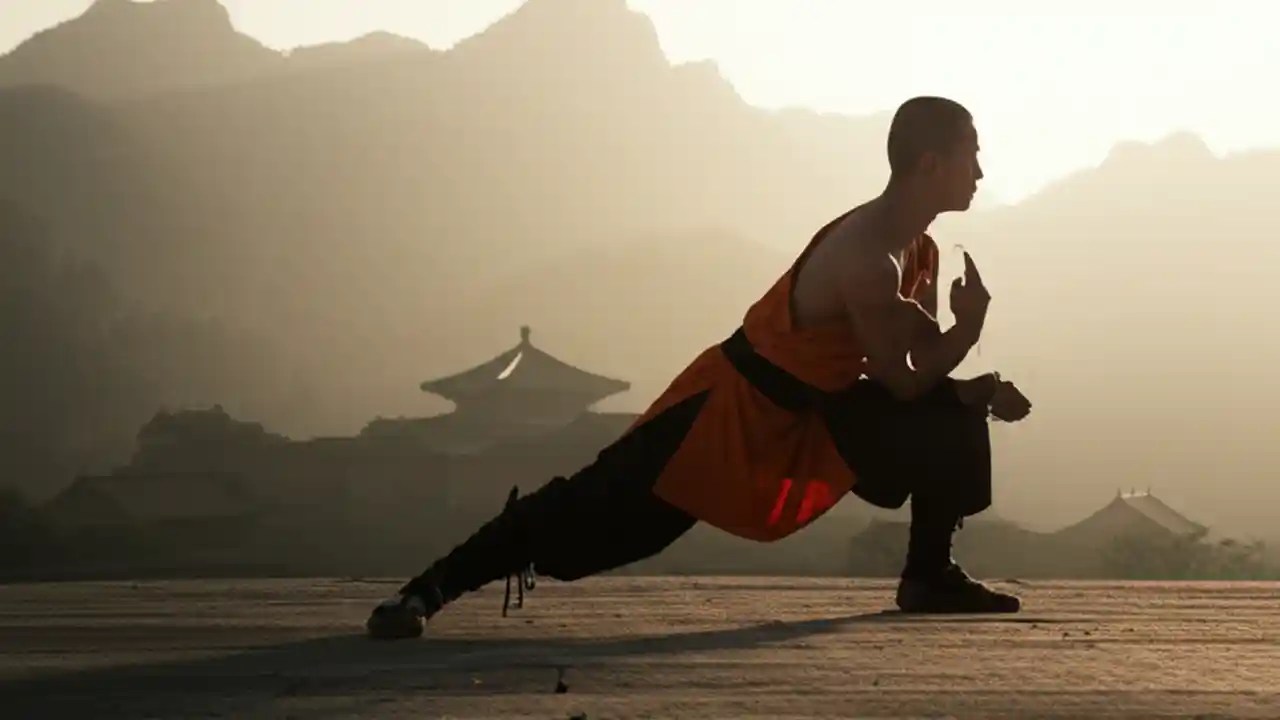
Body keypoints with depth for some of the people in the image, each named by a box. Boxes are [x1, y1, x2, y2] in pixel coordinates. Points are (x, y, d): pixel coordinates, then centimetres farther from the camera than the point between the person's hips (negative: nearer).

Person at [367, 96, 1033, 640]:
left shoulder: (919, 252, 4)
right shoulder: (866, 255, -26)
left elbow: (923, 369, 11)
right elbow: (902, 383, -23)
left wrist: (979, 390, -7)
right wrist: (970, 325, -14)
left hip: (809, 409, 9)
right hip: (736, 406, -9)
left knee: (951, 419, 4)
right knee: (602, 507, -14)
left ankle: (928, 577, 14)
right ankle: (428, 589, -11)